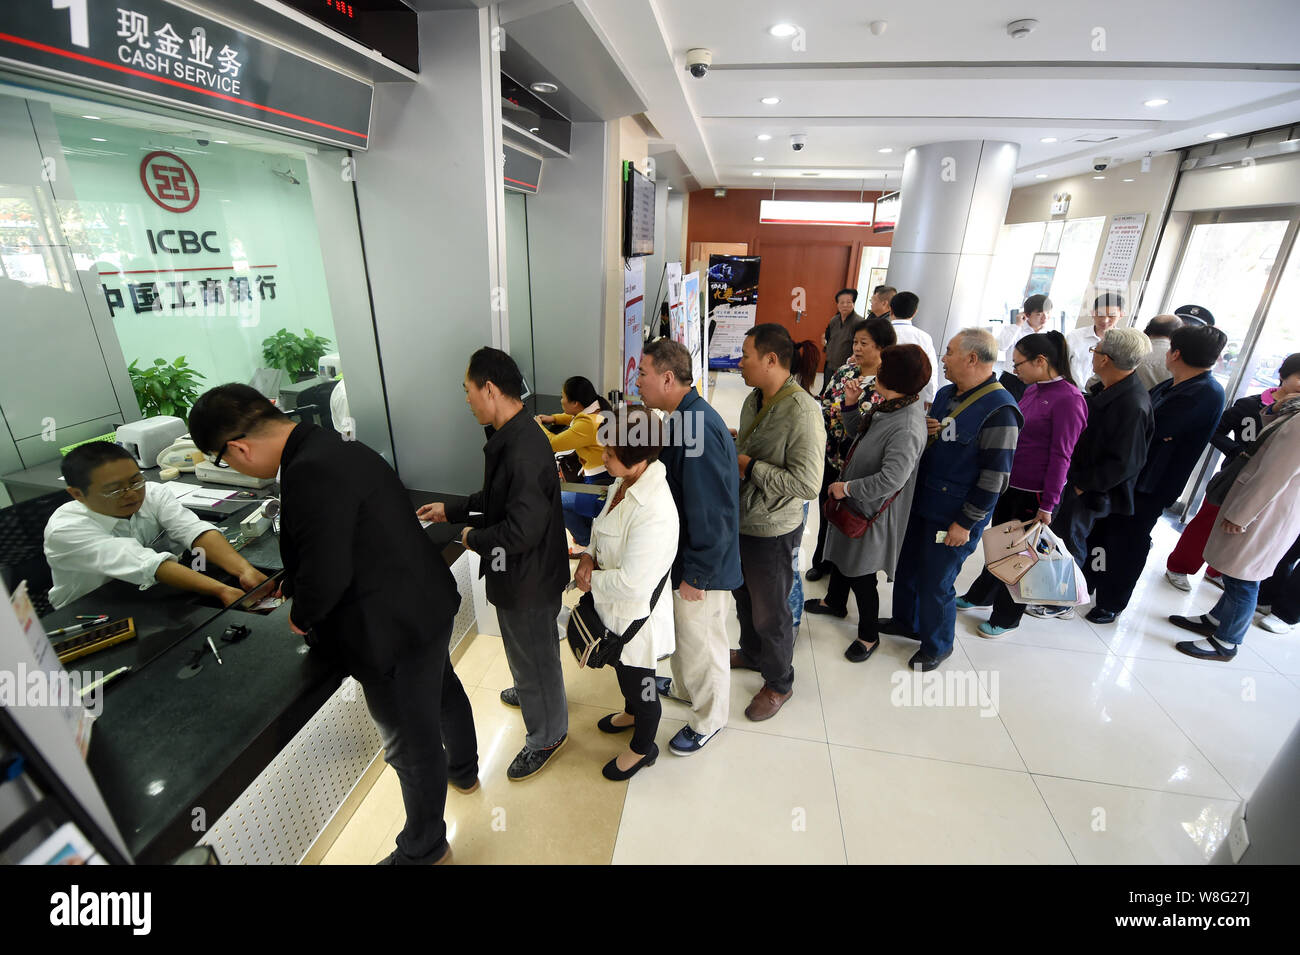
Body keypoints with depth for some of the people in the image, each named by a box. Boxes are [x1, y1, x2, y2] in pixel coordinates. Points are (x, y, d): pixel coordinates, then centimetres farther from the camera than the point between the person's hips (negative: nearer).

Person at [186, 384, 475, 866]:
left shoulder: (311, 472, -27)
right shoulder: (337, 448, 3)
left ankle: (423, 849, 39)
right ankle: (463, 770, 59)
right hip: (427, 603, 10)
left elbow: (324, 577, -28)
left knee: (411, 744, 13)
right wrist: (296, 582, 17)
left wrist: (300, 615, -8)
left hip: (392, 628, -9)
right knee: (443, 690, 31)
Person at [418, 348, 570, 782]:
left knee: (533, 654, 12)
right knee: (527, 649, 32)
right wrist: (451, 511, 17)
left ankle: (546, 736, 36)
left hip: (528, 579, -10)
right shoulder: (510, 437, 1)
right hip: (519, 571, 10)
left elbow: (522, 529, -34)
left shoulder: (524, 450, -33)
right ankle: (530, 693, 59)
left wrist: (474, 538, -17)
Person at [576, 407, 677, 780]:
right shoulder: (625, 481, -8)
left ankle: (643, 748, 46)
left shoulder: (654, 512, -36)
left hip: (636, 614, -8)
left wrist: (592, 581, -16)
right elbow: (605, 526, 10)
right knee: (623, 670, 32)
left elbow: (631, 582, -32)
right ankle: (632, 714, 62)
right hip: (614, 608, 9)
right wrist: (590, 555, -7)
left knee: (638, 681, 18)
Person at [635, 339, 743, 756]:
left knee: (700, 640, 12)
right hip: (682, 550, 9)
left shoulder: (698, 428, -30)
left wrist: (697, 575, -21)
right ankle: (684, 685, 54)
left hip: (702, 562, -9)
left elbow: (710, 512, -29)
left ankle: (709, 718, 36)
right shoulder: (683, 416, 2)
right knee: (681, 628, 28)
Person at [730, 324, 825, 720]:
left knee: (769, 612, 11)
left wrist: (749, 467, -24)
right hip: (740, 519, 8)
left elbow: (808, 483, -30)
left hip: (771, 530, -8)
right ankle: (752, 654, 52)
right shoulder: (754, 399, 3)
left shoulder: (802, 411, -25)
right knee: (743, 595, 26)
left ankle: (779, 683, 35)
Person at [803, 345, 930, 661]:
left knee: (861, 574, 8)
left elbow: (891, 480, -36)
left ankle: (869, 635, 33)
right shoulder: (888, 406, -3)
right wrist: (853, 404, -3)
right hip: (853, 504, 10)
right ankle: (835, 602, 56)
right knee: (840, 554, 28)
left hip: (871, 512, -9)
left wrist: (847, 488, -23)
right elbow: (861, 430, 14)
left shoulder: (907, 428, -32)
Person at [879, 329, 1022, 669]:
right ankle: (905, 621, 44)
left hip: (953, 517, -8)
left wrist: (965, 523, -18)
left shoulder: (998, 411, -20)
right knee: (907, 567, 21)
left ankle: (937, 645, 30)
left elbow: (994, 478, -20)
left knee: (935, 582, 6)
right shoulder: (946, 393, 6)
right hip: (920, 502, 8)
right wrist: (921, 431, -4)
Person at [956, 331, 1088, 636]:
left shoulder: (1068, 399, -17)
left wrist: (1048, 505, -15)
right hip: (1008, 485, 7)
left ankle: (1007, 617, 25)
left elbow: (1061, 456, -17)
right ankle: (980, 595, 38)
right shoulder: (1032, 390, 7)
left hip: (1033, 494, -7)